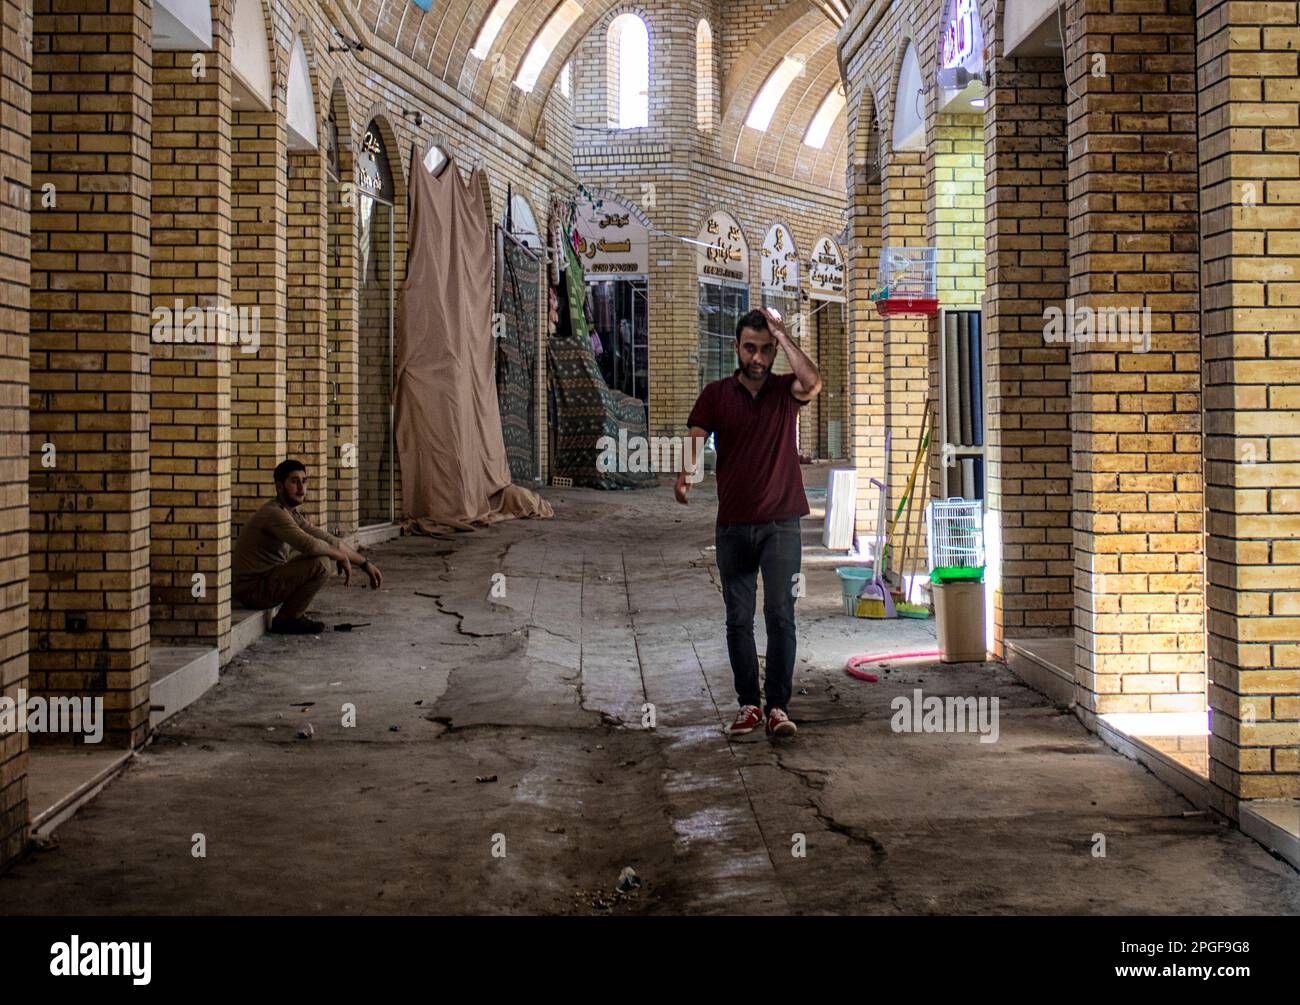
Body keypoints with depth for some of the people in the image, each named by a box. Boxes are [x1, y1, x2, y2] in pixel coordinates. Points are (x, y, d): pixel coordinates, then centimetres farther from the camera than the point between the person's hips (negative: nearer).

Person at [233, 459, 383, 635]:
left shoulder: (293, 515, 12)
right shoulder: (274, 514, -20)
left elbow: (329, 540, 14)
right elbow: (309, 545, -31)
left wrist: (365, 564, 11)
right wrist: (341, 557, -15)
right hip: (253, 589, -10)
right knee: (321, 563, -22)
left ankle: (293, 614, 12)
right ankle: (286, 620, -8)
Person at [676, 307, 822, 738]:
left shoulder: (785, 391, 3)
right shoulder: (715, 395, 5)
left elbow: (813, 382, -20)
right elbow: (696, 438, -9)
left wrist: (782, 334, -17)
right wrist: (686, 474, -30)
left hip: (780, 524, -2)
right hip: (733, 525, 2)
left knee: (780, 616, -7)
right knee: (738, 620, 6)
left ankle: (778, 707, -3)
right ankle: (748, 704, 15)